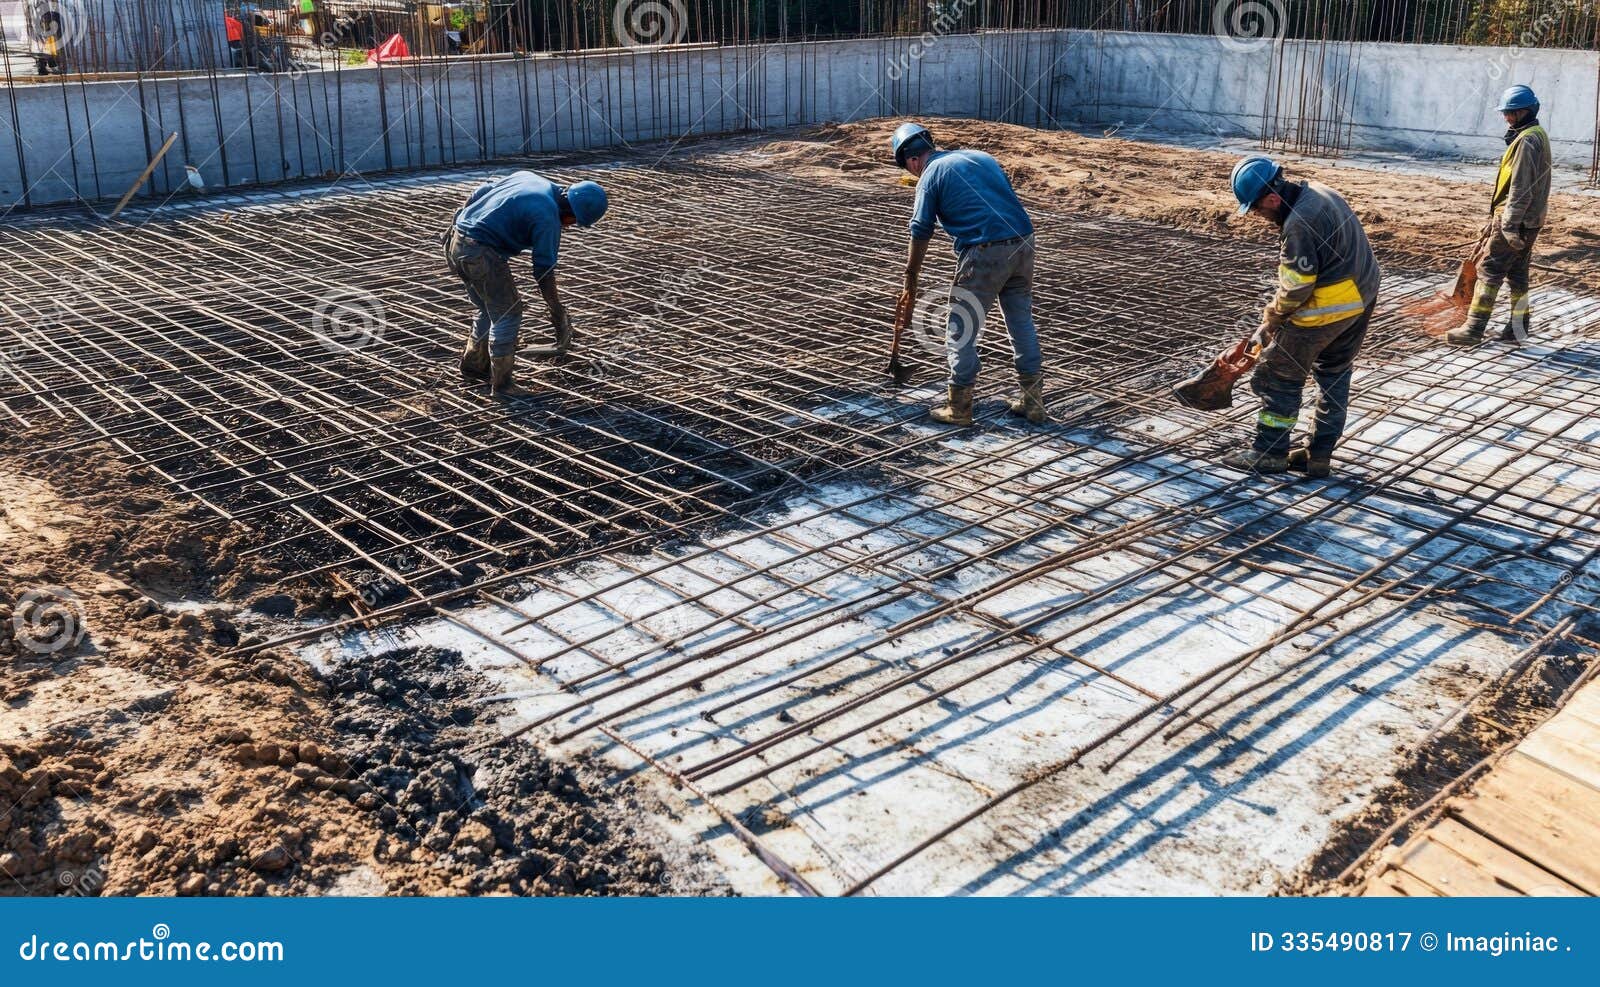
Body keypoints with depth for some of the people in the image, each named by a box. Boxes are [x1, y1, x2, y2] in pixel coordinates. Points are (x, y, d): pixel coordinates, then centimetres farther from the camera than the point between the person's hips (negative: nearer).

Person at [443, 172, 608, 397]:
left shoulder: (527, 177, 10)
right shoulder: (548, 219, -14)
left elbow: (477, 194, 18)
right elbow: (544, 271, -8)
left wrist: (460, 225, 28)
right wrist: (558, 312, 2)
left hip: (455, 243, 9)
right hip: (481, 253, -9)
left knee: (490, 310, 22)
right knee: (508, 314, 1)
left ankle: (473, 365, 34)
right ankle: (501, 384, 5)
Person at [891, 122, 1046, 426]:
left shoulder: (930, 176, 4)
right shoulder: (981, 156, 20)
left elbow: (920, 237, 4)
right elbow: (1008, 199, 20)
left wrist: (910, 285, 14)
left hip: (983, 252, -6)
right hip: (1022, 242, 6)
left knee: (960, 330, 7)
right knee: (1022, 322, 17)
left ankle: (959, 407, 12)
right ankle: (1033, 401, 22)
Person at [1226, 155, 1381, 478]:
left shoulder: (1299, 222, -25)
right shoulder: (1319, 192, 7)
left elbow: (1296, 285, -21)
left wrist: (1273, 315, -4)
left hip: (1326, 308, -10)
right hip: (1361, 297, 10)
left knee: (1280, 374, 3)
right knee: (1335, 375, 16)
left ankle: (1269, 453, 11)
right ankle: (1319, 455, 25)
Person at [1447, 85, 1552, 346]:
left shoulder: (1526, 140, -17)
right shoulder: (1538, 135, 16)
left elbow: (1520, 187, -22)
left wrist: (1509, 224, -23)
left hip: (1516, 220, -10)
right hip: (1530, 220, 10)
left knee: (1489, 269, -7)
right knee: (1517, 272, 14)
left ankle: (1474, 329, -7)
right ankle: (1518, 327, 19)